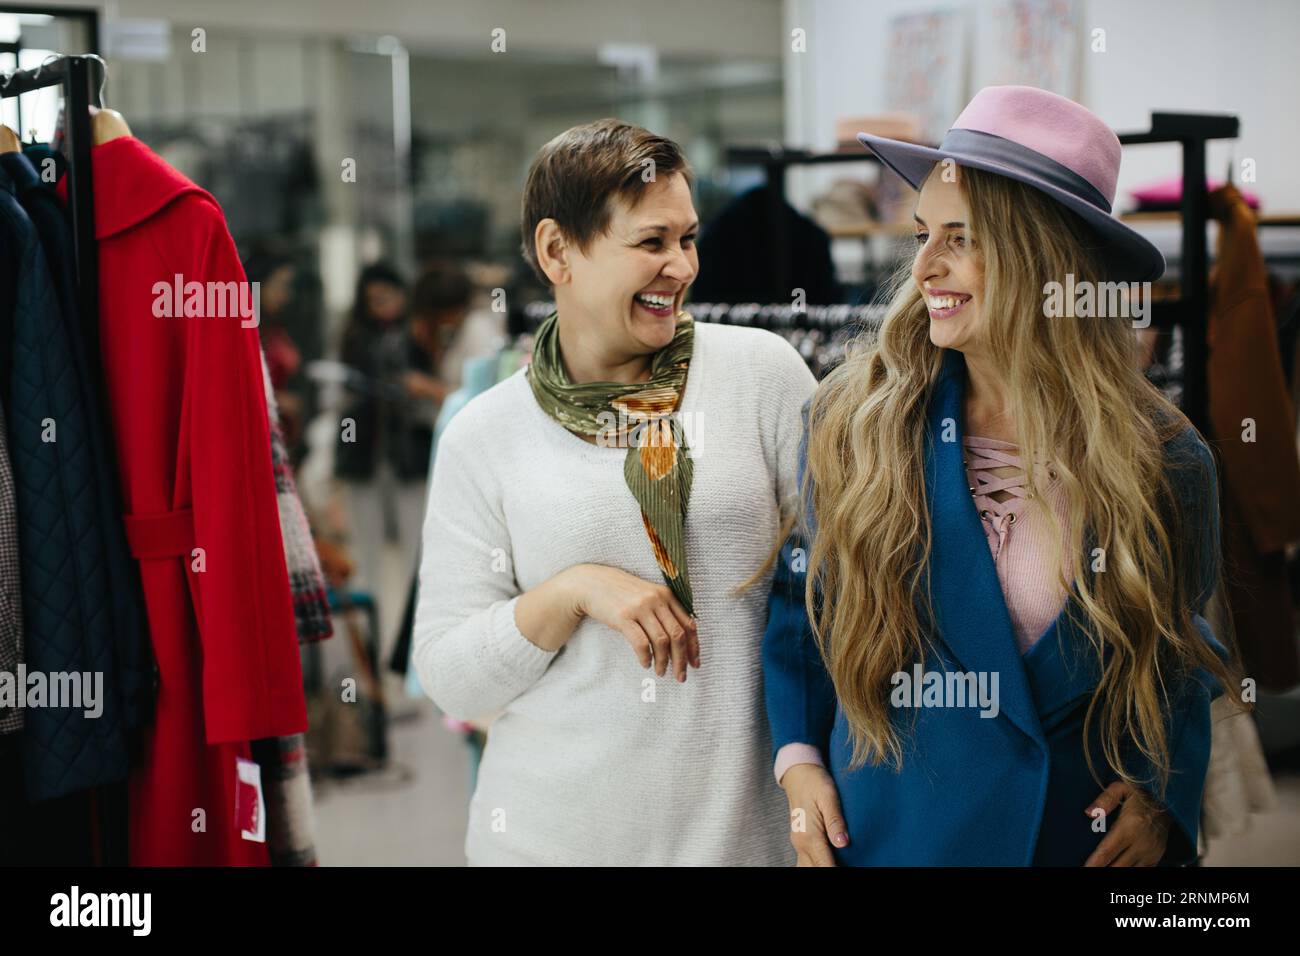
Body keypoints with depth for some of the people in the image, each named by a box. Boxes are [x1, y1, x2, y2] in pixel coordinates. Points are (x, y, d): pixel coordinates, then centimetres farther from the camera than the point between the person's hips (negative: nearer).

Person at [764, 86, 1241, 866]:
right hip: (884, 836, 0)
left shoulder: (1164, 461, -7)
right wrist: (799, 754, -3)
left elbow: (1183, 653, 7)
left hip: (1087, 843, 1)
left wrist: (1164, 796, -4)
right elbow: (800, 597, 4)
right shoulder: (853, 421, -9)